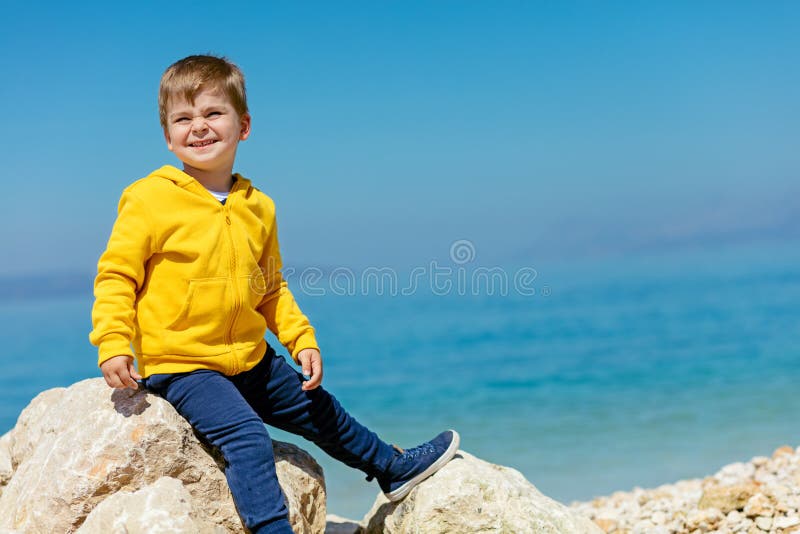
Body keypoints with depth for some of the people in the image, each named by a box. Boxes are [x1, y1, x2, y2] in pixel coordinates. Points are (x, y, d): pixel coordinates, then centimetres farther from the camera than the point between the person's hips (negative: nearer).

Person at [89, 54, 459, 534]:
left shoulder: (258, 207, 4)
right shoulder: (150, 199, -12)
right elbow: (116, 275, -10)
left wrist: (302, 339, 8)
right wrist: (113, 345, -21)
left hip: (251, 359, 6)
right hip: (180, 364, -6)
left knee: (319, 410, 22)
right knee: (247, 435, -27)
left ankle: (395, 469, 45)